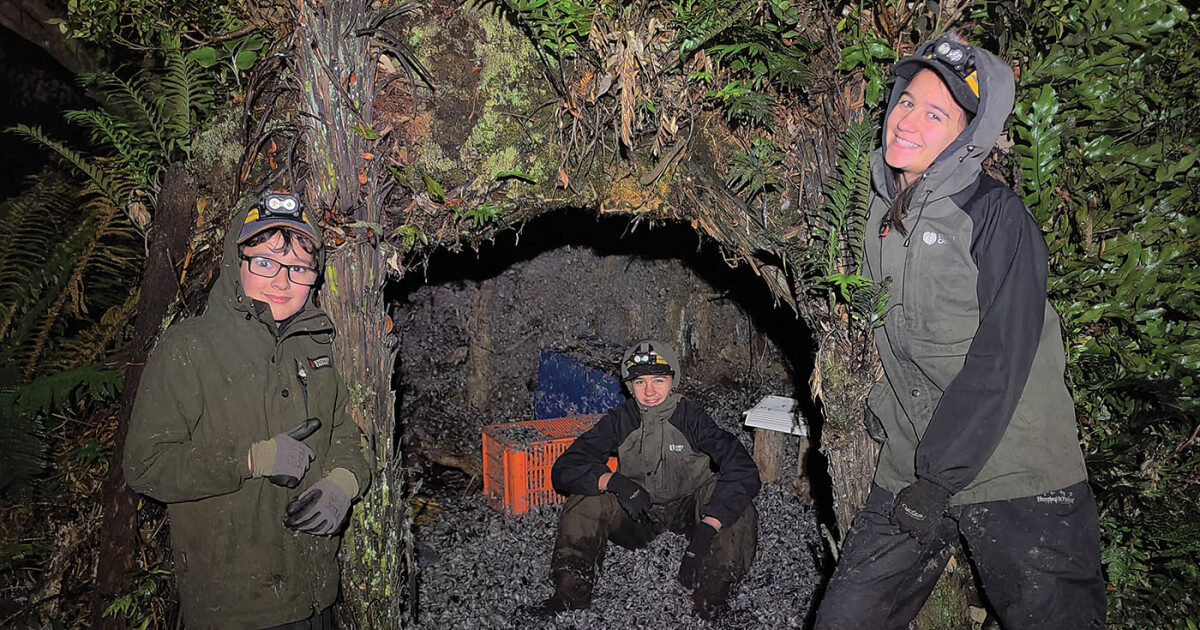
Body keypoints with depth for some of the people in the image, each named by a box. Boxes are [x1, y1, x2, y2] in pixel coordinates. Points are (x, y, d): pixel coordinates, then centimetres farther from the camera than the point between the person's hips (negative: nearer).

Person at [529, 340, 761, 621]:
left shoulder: (691, 418, -20)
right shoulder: (620, 419, -14)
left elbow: (743, 471, -32)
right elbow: (564, 469, -20)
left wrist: (706, 530, -44)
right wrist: (614, 481, -40)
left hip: (688, 508, -1)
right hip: (638, 513, 2)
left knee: (736, 502, -30)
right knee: (587, 497, -24)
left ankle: (713, 589, -27)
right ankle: (571, 586, -21)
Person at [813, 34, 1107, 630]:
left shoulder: (997, 215, -12)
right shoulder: (883, 212, 7)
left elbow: (1001, 361, -17)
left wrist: (940, 477, -17)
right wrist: (882, 402, 10)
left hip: (1018, 480, -5)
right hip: (913, 470, 5)